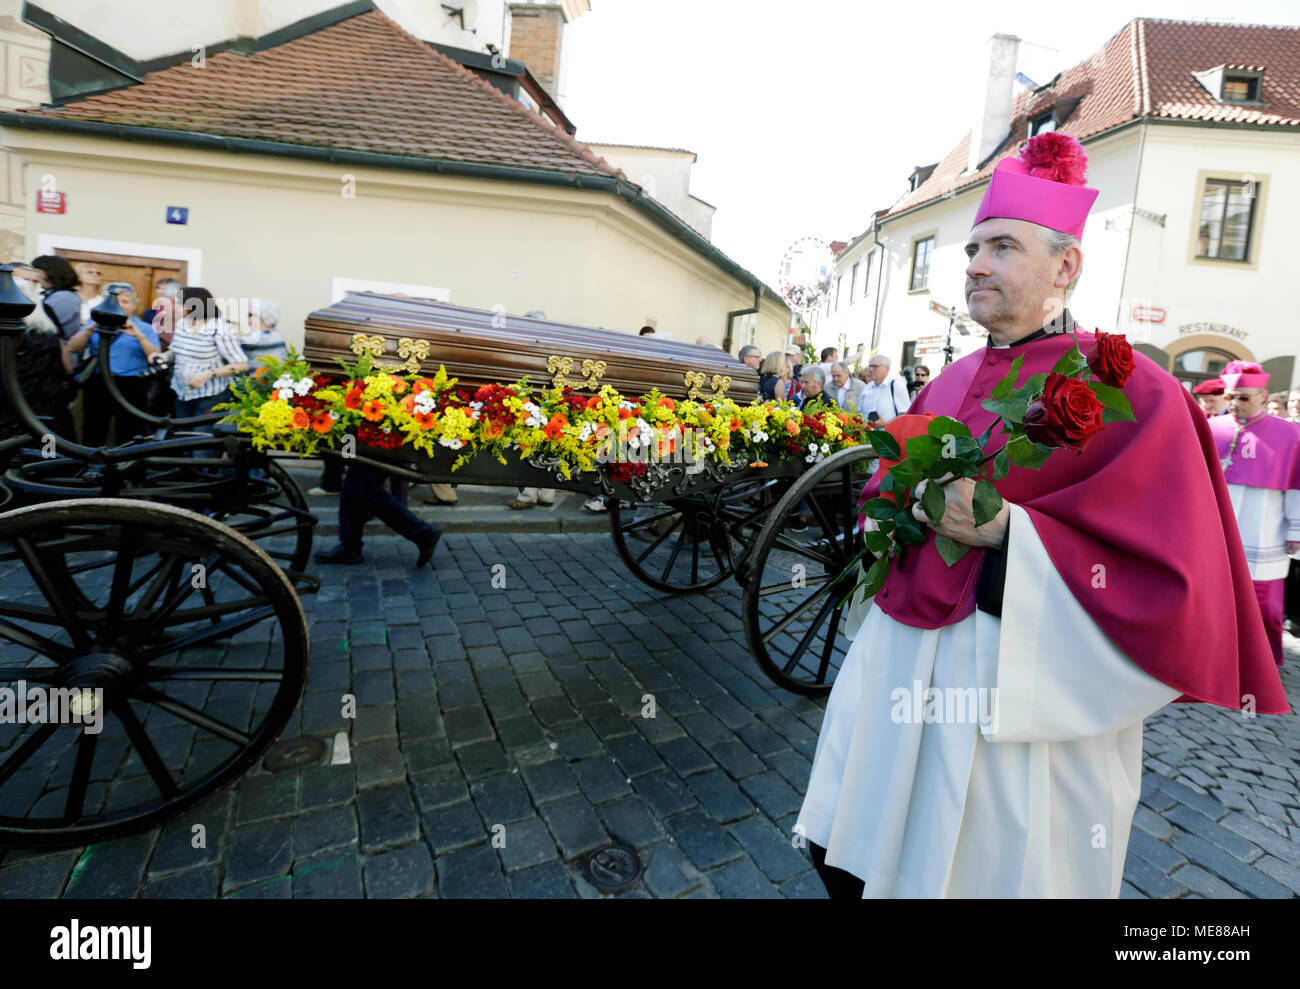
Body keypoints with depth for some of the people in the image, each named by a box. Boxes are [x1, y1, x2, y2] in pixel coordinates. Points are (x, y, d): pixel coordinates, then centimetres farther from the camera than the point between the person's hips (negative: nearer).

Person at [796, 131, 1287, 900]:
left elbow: (1170, 584, -16)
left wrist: (1004, 534, -24)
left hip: (1025, 706, -6)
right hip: (900, 668, 6)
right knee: (849, 858, 18)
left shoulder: (1132, 394, -10)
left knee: (988, 870, 14)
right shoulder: (951, 384, 9)